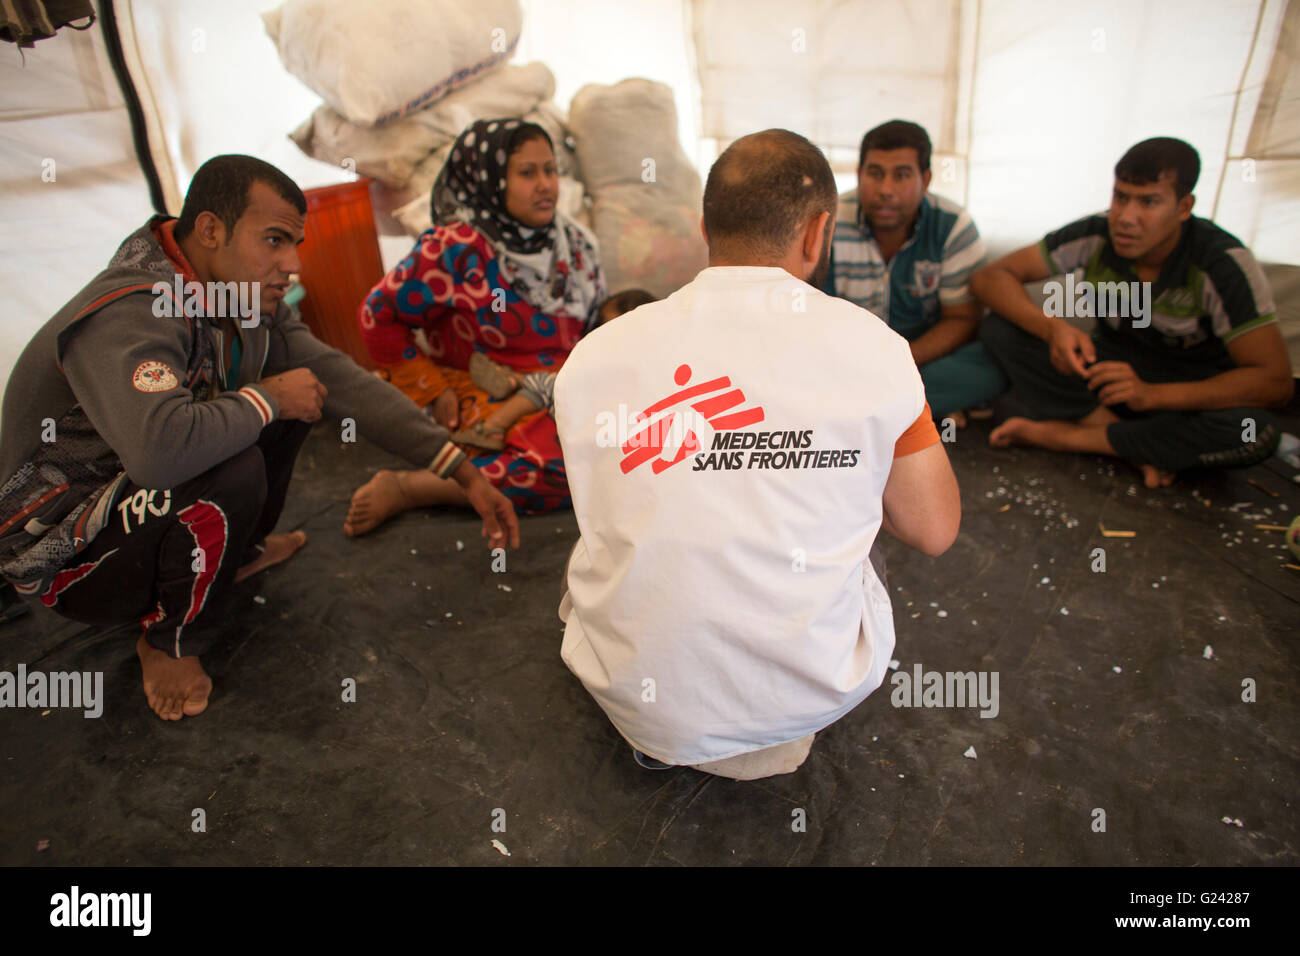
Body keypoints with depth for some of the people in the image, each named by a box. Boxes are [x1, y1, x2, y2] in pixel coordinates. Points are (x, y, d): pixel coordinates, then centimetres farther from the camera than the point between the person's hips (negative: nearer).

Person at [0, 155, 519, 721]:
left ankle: (240, 553, 18)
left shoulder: (245, 300, -5)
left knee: (295, 395, -1)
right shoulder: (129, 315, -30)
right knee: (234, 472, -34)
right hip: (63, 551, -8)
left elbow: (342, 381, -8)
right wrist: (267, 398, -29)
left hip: (142, 490, 8)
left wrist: (466, 475, -12)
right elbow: (160, 447, -49)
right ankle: (170, 641, -6)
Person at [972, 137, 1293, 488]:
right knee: (999, 330, -21)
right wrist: (1052, 327, -36)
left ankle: (1061, 435, -24)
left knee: (1252, 431, -37)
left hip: (1189, 392, -2)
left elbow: (1276, 381, -26)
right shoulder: (1095, 236, -16)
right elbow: (991, 277, -18)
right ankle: (1135, 447, -22)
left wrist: (1151, 394, -39)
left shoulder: (1224, 265, -22)